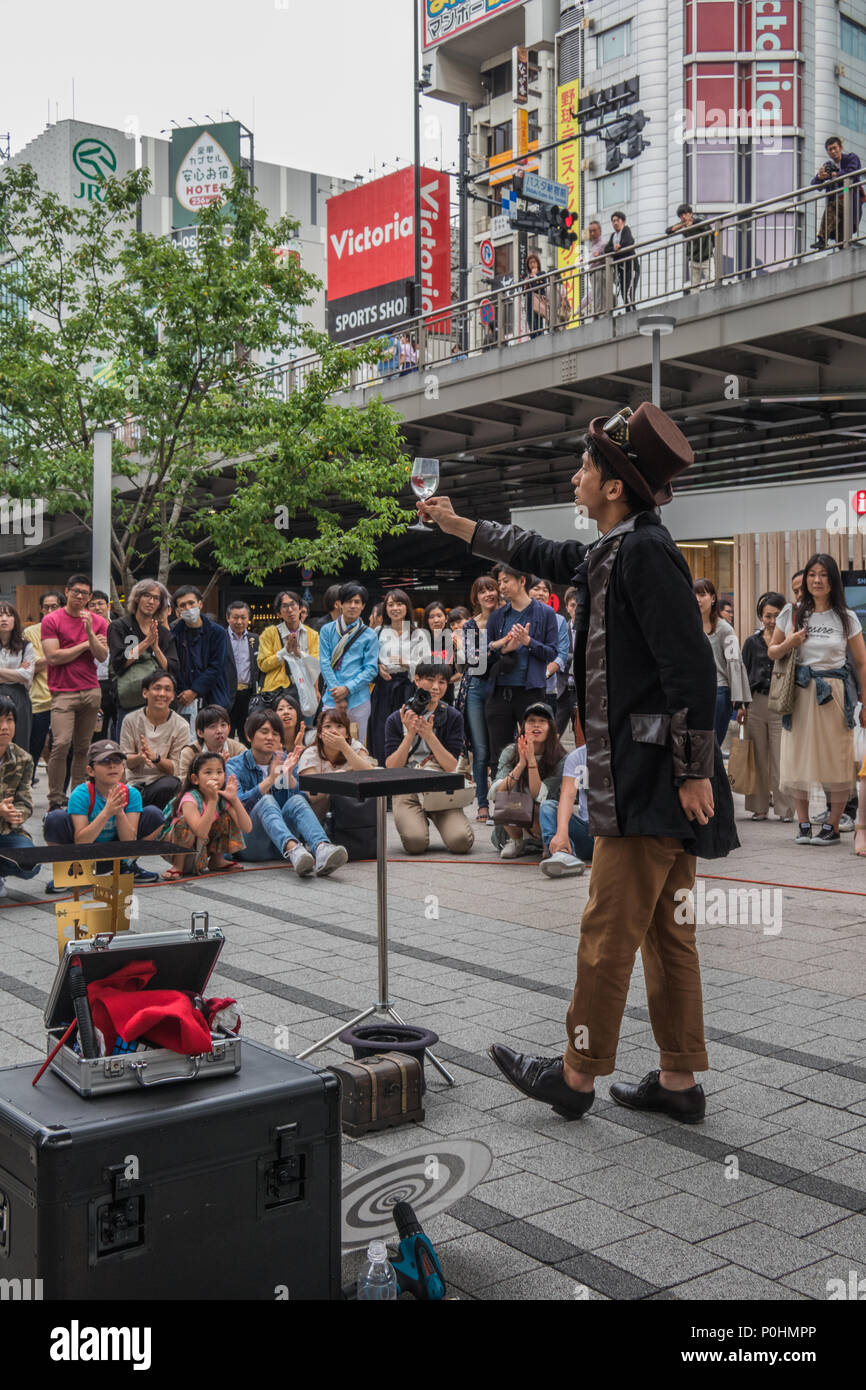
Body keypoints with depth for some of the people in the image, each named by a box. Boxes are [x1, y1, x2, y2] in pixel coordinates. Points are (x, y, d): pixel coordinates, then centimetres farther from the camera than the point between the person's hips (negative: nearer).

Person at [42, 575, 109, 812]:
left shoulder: (98, 622, 10)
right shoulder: (51, 620, 1)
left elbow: (102, 656, 0)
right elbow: (53, 657, -8)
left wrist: (89, 632, -13)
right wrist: (85, 645, -1)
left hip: (91, 691, 3)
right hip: (63, 692, -3)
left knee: (83, 747, 5)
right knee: (61, 743, -15)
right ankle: (55, 801, -9)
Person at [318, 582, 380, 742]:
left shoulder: (369, 636, 7)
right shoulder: (327, 631, 9)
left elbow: (371, 669, 2)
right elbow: (324, 663, 3)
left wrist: (347, 688, -11)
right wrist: (337, 694, -7)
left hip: (358, 700, 0)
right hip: (331, 699, 0)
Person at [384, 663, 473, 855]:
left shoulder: (453, 718, 4)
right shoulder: (396, 719, 4)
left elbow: (453, 767, -4)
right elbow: (391, 768, -3)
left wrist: (430, 736, -16)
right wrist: (410, 735, -15)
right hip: (407, 791, 0)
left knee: (461, 842, -24)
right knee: (415, 842, -28)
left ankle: (436, 821, 11)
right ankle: (421, 822, 9)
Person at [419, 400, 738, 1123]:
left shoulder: (644, 552, -15)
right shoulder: (613, 552, 15)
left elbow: (692, 669, -21)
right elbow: (542, 554, 32)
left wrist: (693, 772, -19)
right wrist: (454, 523, 38)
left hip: (649, 778, -10)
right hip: (650, 776, 10)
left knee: (609, 930, 1)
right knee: (667, 931, 13)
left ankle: (578, 1075, 14)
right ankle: (679, 1080, 21)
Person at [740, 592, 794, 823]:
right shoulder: (752, 642, 11)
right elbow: (744, 674, 13)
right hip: (756, 703, 3)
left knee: (781, 760, -3)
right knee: (758, 758, 6)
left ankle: (785, 809, 6)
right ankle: (760, 807, 15)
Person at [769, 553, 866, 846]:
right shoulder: (792, 613, 6)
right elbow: (772, 652, 14)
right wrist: (788, 644, -8)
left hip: (834, 693, -1)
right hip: (799, 693, 1)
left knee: (836, 758, -1)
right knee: (798, 757, 1)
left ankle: (832, 826, 10)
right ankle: (803, 824, 12)